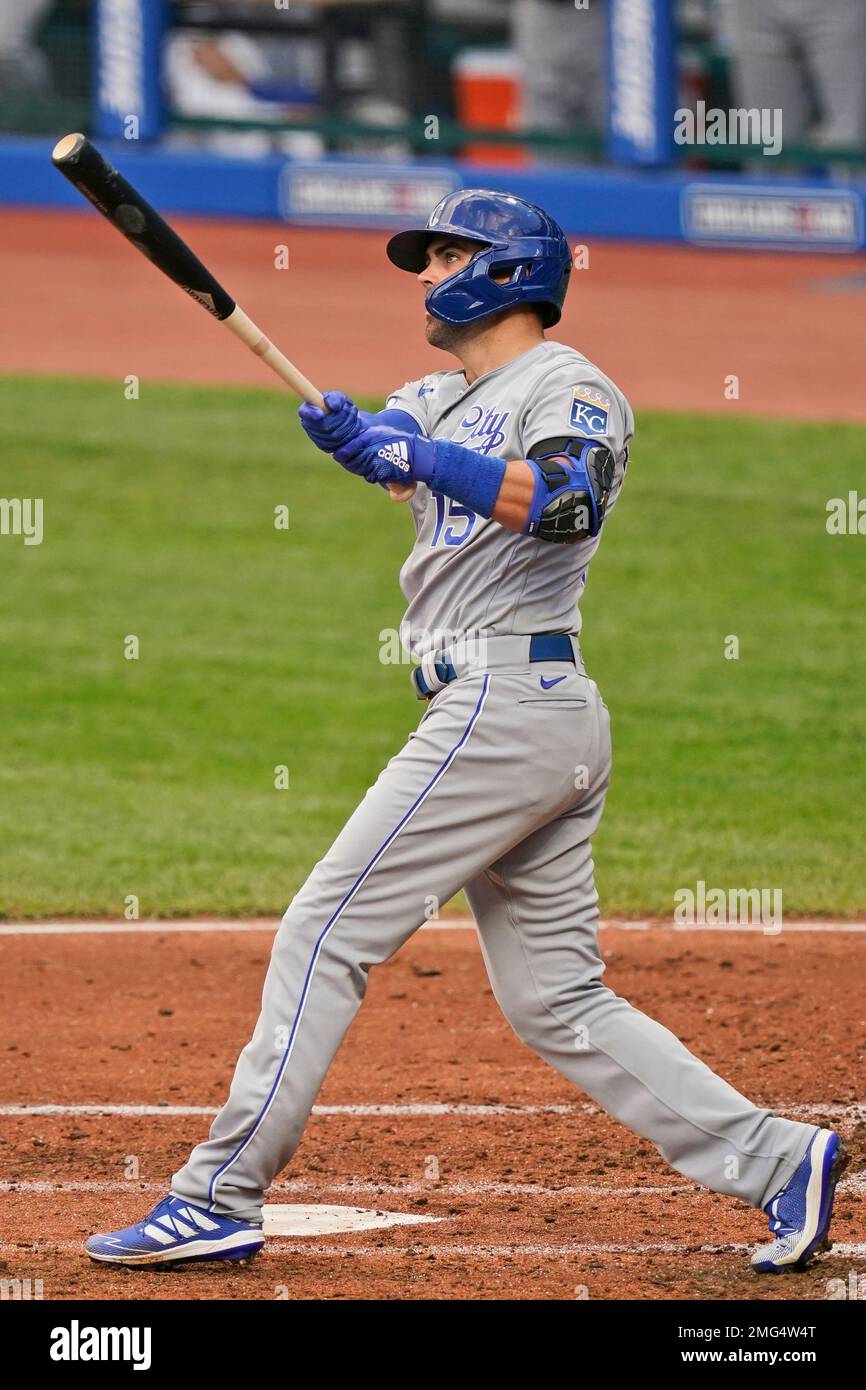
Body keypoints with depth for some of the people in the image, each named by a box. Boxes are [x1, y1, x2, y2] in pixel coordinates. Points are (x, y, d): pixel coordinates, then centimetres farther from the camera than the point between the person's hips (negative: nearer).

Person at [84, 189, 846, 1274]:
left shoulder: (568, 384, -7)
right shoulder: (448, 398, 24)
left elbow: (570, 499, -25)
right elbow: (388, 440, 8)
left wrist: (426, 459, -29)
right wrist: (349, 433, -14)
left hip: (505, 705, -10)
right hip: (549, 727, 10)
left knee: (327, 933, -7)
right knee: (555, 1004, 8)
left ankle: (221, 1196, -5)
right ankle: (776, 1162, 6)